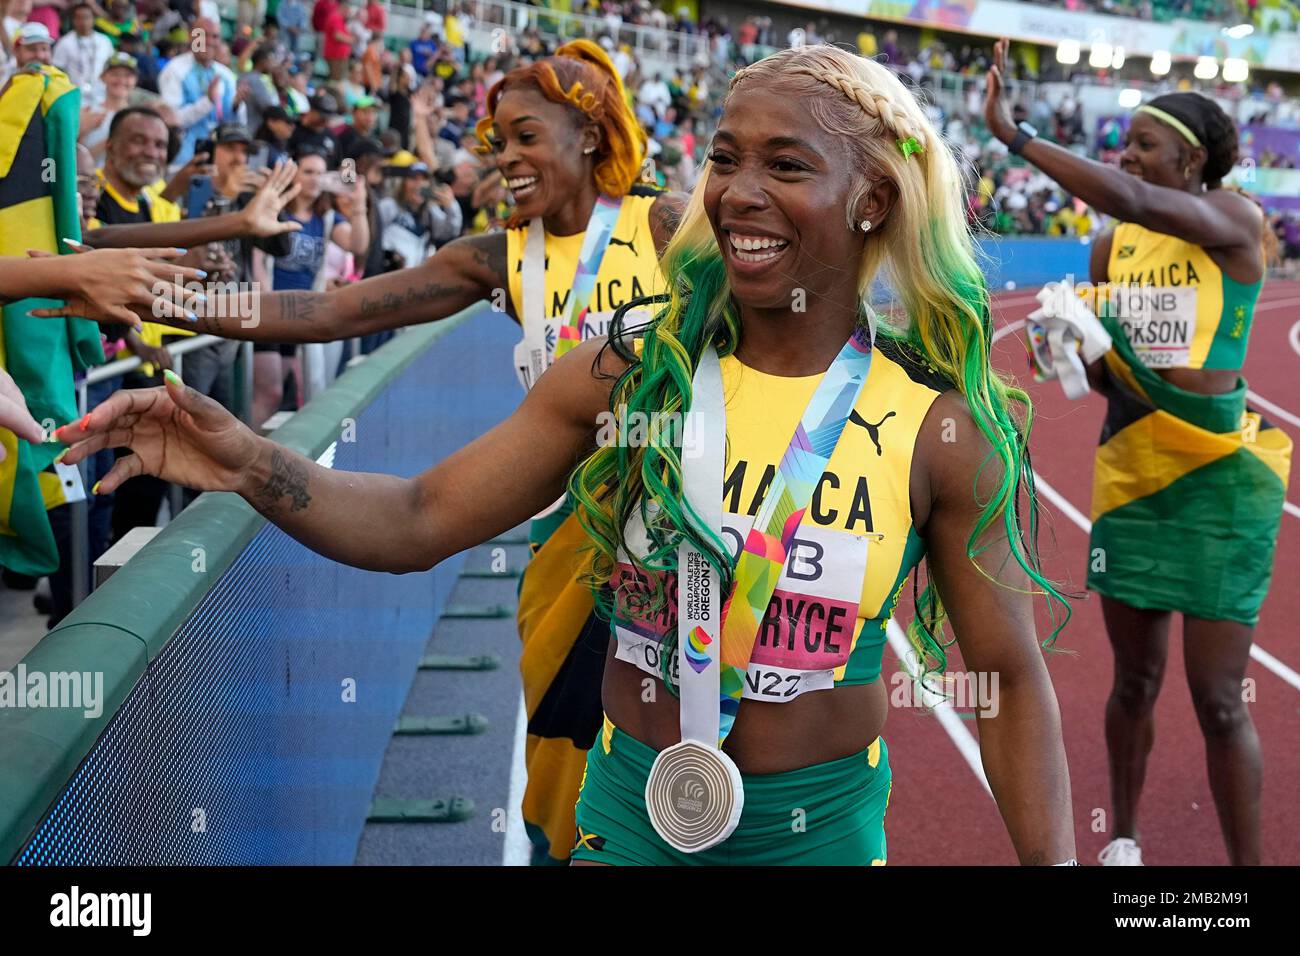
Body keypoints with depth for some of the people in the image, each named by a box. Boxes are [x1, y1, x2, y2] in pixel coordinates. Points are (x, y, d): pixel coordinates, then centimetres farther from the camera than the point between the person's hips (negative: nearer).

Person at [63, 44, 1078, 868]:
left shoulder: (940, 428, -11)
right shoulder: (626, 376, -8)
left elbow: (1011, 677, -4)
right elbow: (418, 519, -6)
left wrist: (1054, 861, -10)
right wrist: (250, 464, -22)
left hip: (822, 823, -1)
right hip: (630, 808, 1)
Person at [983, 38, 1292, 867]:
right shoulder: (1111, 245, 7)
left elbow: (1132, 199, -29)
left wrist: (1013, 134, -28)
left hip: (1221, 481, -5)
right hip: (1130, 476, 5)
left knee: (1219, 698, -3)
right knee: (1135, 679, 15)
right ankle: (1123, 838, 34)